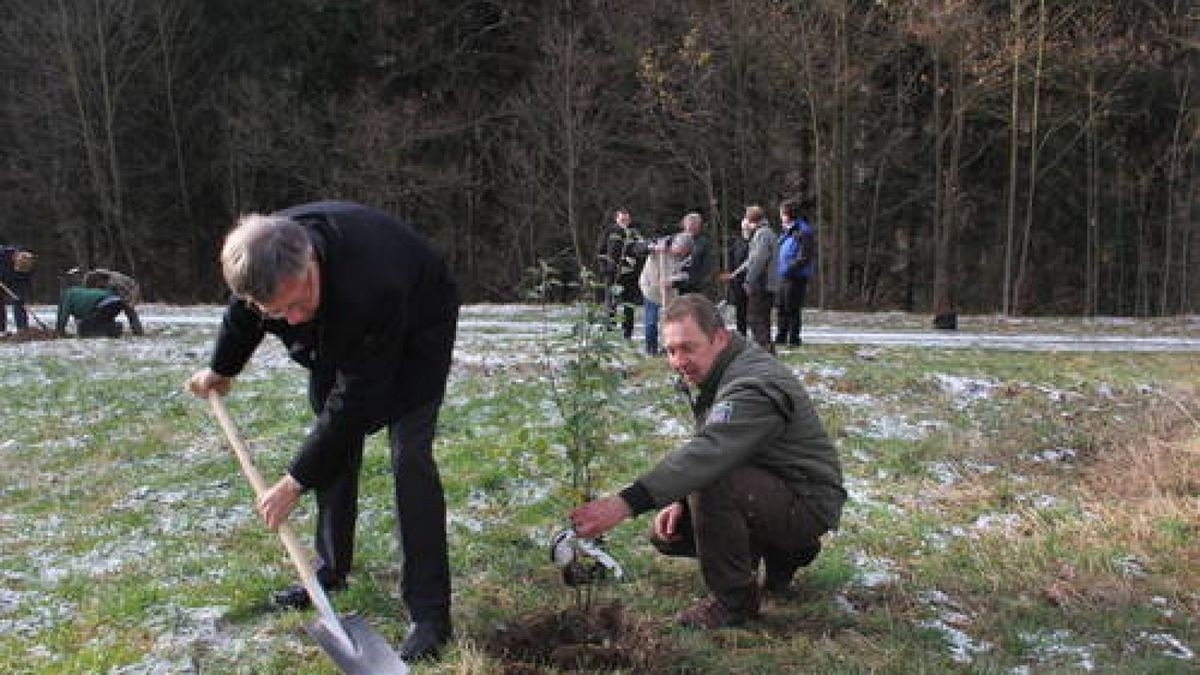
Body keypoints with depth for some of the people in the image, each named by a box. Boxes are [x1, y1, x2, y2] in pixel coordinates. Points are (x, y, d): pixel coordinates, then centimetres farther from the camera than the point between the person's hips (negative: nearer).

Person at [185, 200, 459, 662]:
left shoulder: (372, 289, -47)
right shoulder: (263, 254, -27)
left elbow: (354, 401, -36)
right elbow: (241, 315, 0)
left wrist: (295, 482, -28)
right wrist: (220, 370, 19)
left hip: (415, 334, -6)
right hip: (338, 339, 7)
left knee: (409, 455, -17)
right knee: (332, 445, 9)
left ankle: (429, 615, -14)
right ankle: (331, 570, 29)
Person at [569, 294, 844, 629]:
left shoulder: (754, 387, -28)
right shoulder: (718, 376, 6)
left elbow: (706, 454, -43)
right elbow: (704, 452, 12)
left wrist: (626, 503, -51)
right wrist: (679, 500, -7)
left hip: (809, 502, -10)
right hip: (767, 487, 10)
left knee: (711, 484, -34)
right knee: (665, 534, 6)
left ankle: (734, 599, -14)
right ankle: (784, 552, 17)